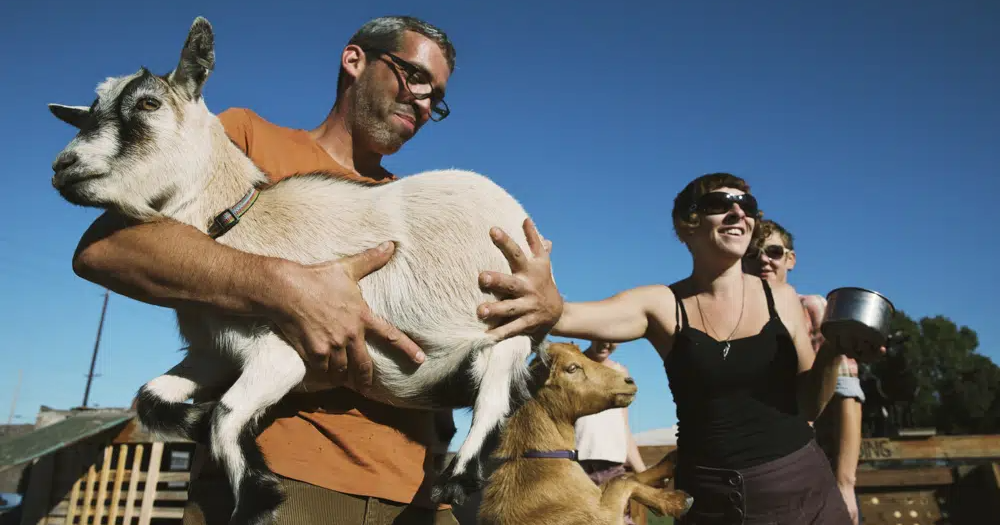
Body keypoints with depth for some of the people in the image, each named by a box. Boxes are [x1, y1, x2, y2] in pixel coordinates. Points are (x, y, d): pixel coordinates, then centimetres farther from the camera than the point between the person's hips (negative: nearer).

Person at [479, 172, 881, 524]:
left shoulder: (781, 297, -2)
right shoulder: (662, 305, -9)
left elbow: (809, 406, 5)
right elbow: (576, 316, -29)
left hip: (802, 489, 2)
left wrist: (834, 350, -15)